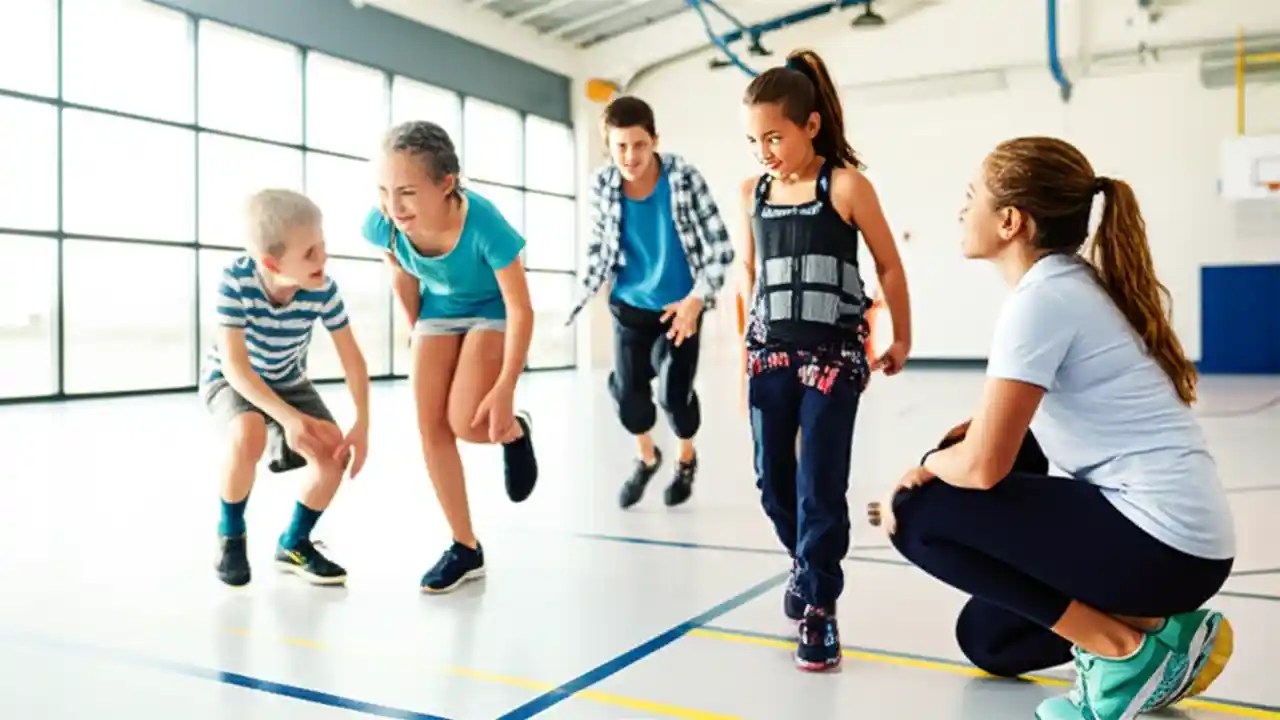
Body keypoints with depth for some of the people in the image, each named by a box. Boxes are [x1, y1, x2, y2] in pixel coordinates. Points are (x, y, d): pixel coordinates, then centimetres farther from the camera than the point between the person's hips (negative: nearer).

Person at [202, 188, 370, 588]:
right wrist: (288, 418, -42)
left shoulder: (323, 289, -27)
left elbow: (352, 357, -18)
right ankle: (230, 535, -7)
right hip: (229, 379, -3)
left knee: (334, 454, -16)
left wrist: (361, 425, -25)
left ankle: (293, 545, 11)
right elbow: (235, 363, -33)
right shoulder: (236, 278, -33)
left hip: (288, 381, 3)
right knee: (250, 434, -36)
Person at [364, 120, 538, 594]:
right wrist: (417, 332, 7)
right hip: (438, 311, 4)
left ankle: (514, 432, 19)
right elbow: (401, 276, -2)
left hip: (491, 310, -4)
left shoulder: (484, 224, -38)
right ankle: (465, 548, 7)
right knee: (430, 425, -5)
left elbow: (520, 308, -28)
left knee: (466, 423, -20)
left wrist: (505, 389, -27)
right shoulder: (382, 223, -26)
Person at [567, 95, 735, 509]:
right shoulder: (603, 185, -11)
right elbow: (599, 247, 4)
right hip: (629, 305, 3)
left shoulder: (683, 177, -19)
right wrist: (583, 297, -6)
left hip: (680, 305, -2)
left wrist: (697, 299, -26)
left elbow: (720, 246, -16)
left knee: (675, 391, -2)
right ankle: (646, 457, 32)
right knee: (626, 388, 0)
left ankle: (687, 458, 32)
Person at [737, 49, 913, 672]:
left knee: (821, 486, -4)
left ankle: (819, 607, 8)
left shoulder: (846, 185, -8)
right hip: (769, 355, 5)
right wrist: (754, 338, 11)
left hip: (833, 356, -4)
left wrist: (901, 340, 8)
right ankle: (804, 559, 37)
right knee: (772, 481, 10)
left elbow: (889, 266, 1)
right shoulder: (752, 193, 5)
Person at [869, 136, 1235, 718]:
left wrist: (930, 464, -1)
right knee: (986, 639, 19)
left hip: (1164, 541, -9)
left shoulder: (1040, 298, -19)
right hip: (1173, 532, 9)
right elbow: (1010, 417, 19)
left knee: (917, 515, -7)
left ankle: (1123, 649, -5)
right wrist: (947, 452, 3)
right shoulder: (1071, 279, 10)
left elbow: (983, 467, -22)